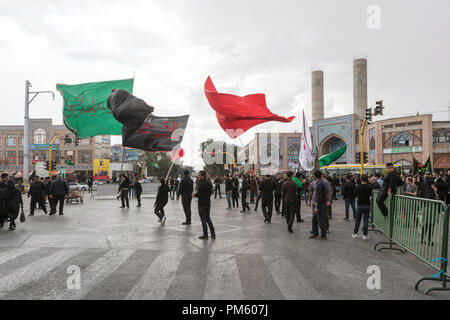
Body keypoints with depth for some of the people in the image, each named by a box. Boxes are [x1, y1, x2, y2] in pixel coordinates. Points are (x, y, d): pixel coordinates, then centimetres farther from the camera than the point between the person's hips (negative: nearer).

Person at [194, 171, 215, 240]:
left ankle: (205, 235, 6)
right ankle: (213, 233, 18)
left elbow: (199, 193, -24)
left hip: (202, 204, -8)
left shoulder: (201, 183, -18)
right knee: (208, 218, 18)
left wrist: (195, 195, -5)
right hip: (208, 203, 8)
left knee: (203, 219, 1)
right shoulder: (209, 182, 7)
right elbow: (211, 192, 11)